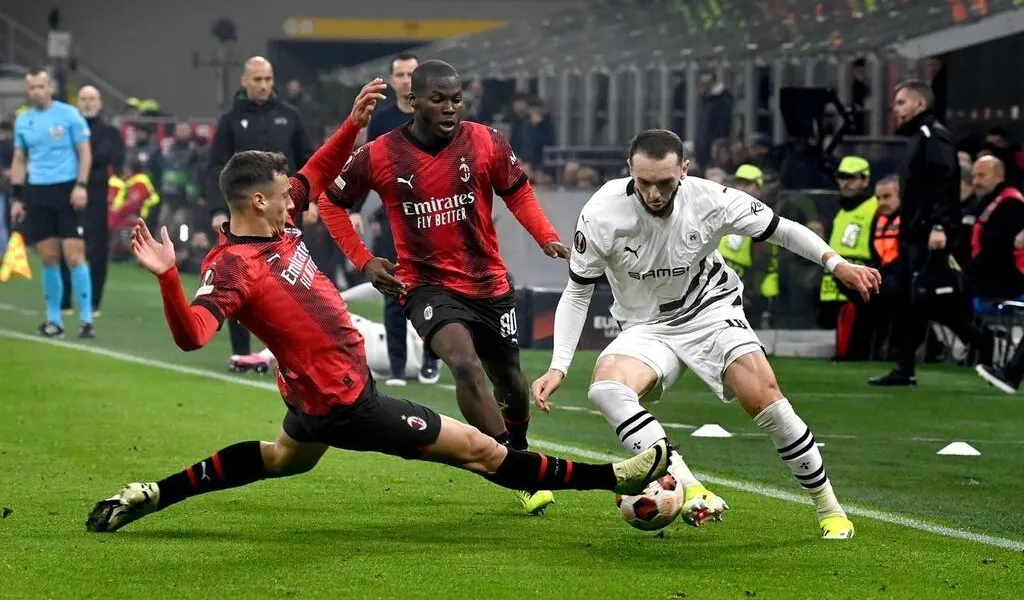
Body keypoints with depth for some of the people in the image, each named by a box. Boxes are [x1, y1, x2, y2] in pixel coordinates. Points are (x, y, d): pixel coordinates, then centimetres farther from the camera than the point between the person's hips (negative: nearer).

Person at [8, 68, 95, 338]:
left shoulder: (69, 114, -3)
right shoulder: (22, 121, 10)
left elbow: (84, 152, -1)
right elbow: (19, 161, 16)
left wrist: (81, 185, -13)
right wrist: (16, 197, 10)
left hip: (67, 189, -4)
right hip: (36, 193, 4)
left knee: (74, 256, -8)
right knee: (49, 259, 4)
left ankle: (86, 318, -4)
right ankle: (54, 319, 12)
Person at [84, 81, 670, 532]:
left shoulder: (276, 226, 0)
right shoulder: (234, 268, -26)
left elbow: (318, 174, 16)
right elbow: (192, 333, -39)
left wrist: (354, 124, 5)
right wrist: (169, 279, -55)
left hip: (315, 392, 11)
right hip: (346, 401, -11)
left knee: (283, 458, 39)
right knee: (479, 449, -3)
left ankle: (150, 497, 35)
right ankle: (611, 477, 3)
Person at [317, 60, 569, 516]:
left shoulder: (487, 144, -7)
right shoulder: (379, 156, -10)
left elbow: (518, 192, 8)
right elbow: (330, 202, 5)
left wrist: (547, 238, -7)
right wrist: (364, 262, -3)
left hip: (489, 284, 3)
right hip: (427, 285, -3)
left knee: (509, 382, 13)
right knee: (466, 365, -27)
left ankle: (518, 453, 45)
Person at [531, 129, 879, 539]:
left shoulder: (710, 200, -19)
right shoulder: (601, 215, -21)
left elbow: (781, 230, -4)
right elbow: (577, 294, -8)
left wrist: (837, 263, -19)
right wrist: (558, 368, -16)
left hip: (713, 312, 0)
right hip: (646, 329, 0)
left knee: (766, 402, -18)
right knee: (605, 388, -31)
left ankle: (829, 510, 2)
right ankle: (691, 492, -39)